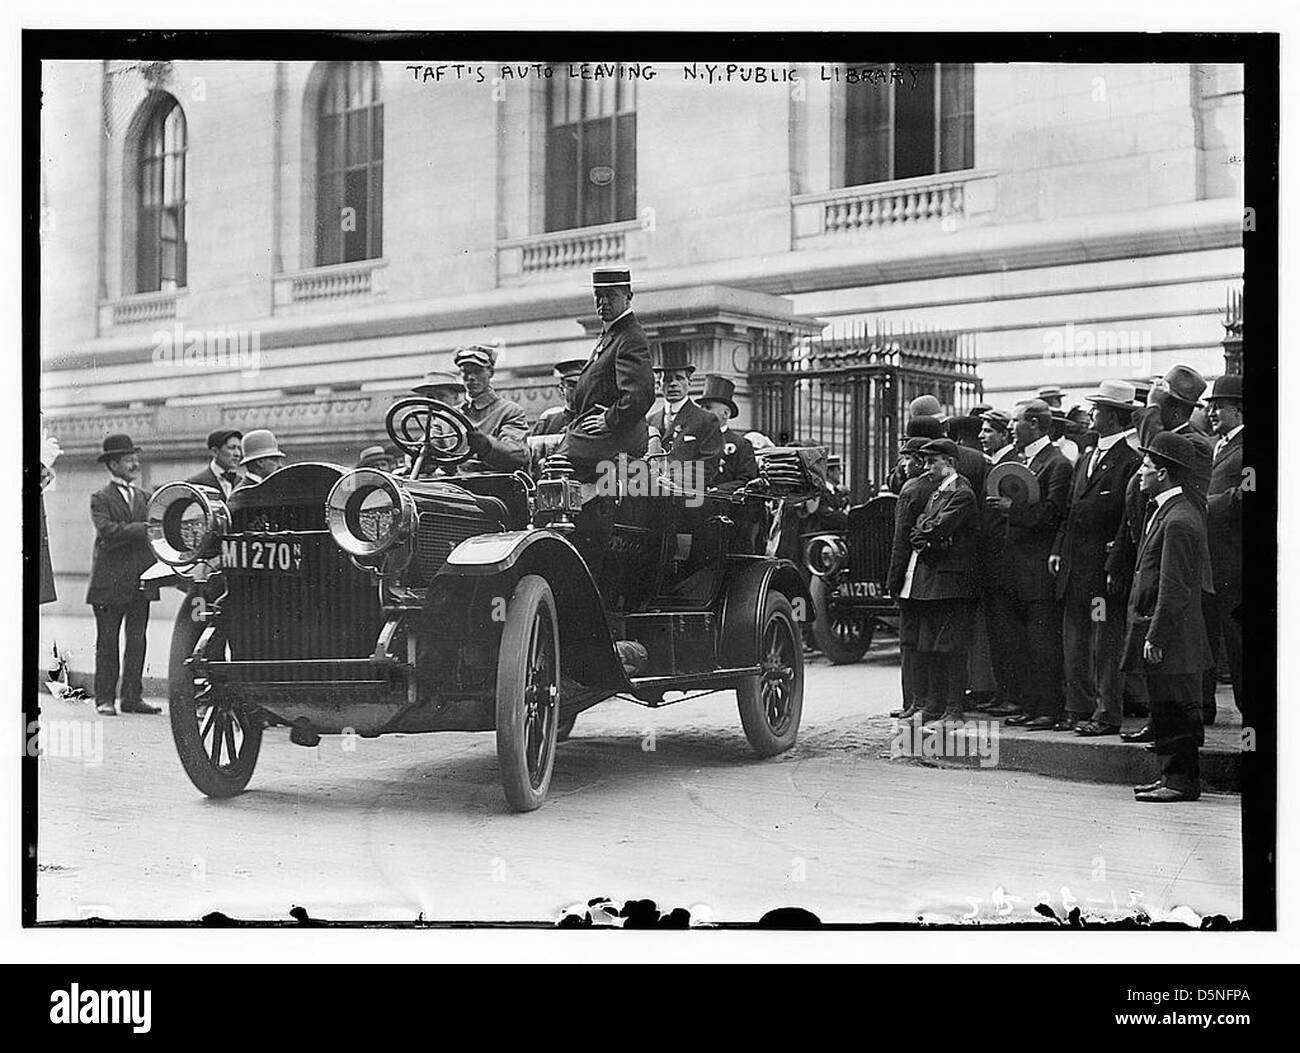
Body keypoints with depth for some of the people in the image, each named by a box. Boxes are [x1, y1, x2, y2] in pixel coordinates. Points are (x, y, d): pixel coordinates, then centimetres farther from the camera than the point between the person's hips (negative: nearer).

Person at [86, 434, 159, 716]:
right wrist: (144, 528, -21)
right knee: (108, 642, 0)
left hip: (140, 580, 5)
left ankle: (132, 697, 10)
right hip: (110, 581, -5)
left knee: (137, 640, 5)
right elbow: (107, 531, -16)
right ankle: (105, 699, 4)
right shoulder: (100, 499, 0)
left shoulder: (144, 497, 16)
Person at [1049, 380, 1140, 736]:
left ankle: (1107, 715, 2)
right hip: (1075, 566, 9)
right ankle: (1079, 710, 14)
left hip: (1105, 565, -8)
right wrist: (1058, 549, 12)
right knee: (1074, 641, 9)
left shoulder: (1130, 459, -9)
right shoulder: (1086, 459, 18)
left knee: (1106, 644, -3)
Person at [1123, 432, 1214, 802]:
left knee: (1177, 711, -3)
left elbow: (1173, 588, -20)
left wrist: (1155, 637, -19)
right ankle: (1173, 776, 20)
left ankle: (1183, 781, 2)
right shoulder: (1170, 511, 15)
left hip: (1171, 636, -10)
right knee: (1164, 710, 14)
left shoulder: (1178, 521, -18)